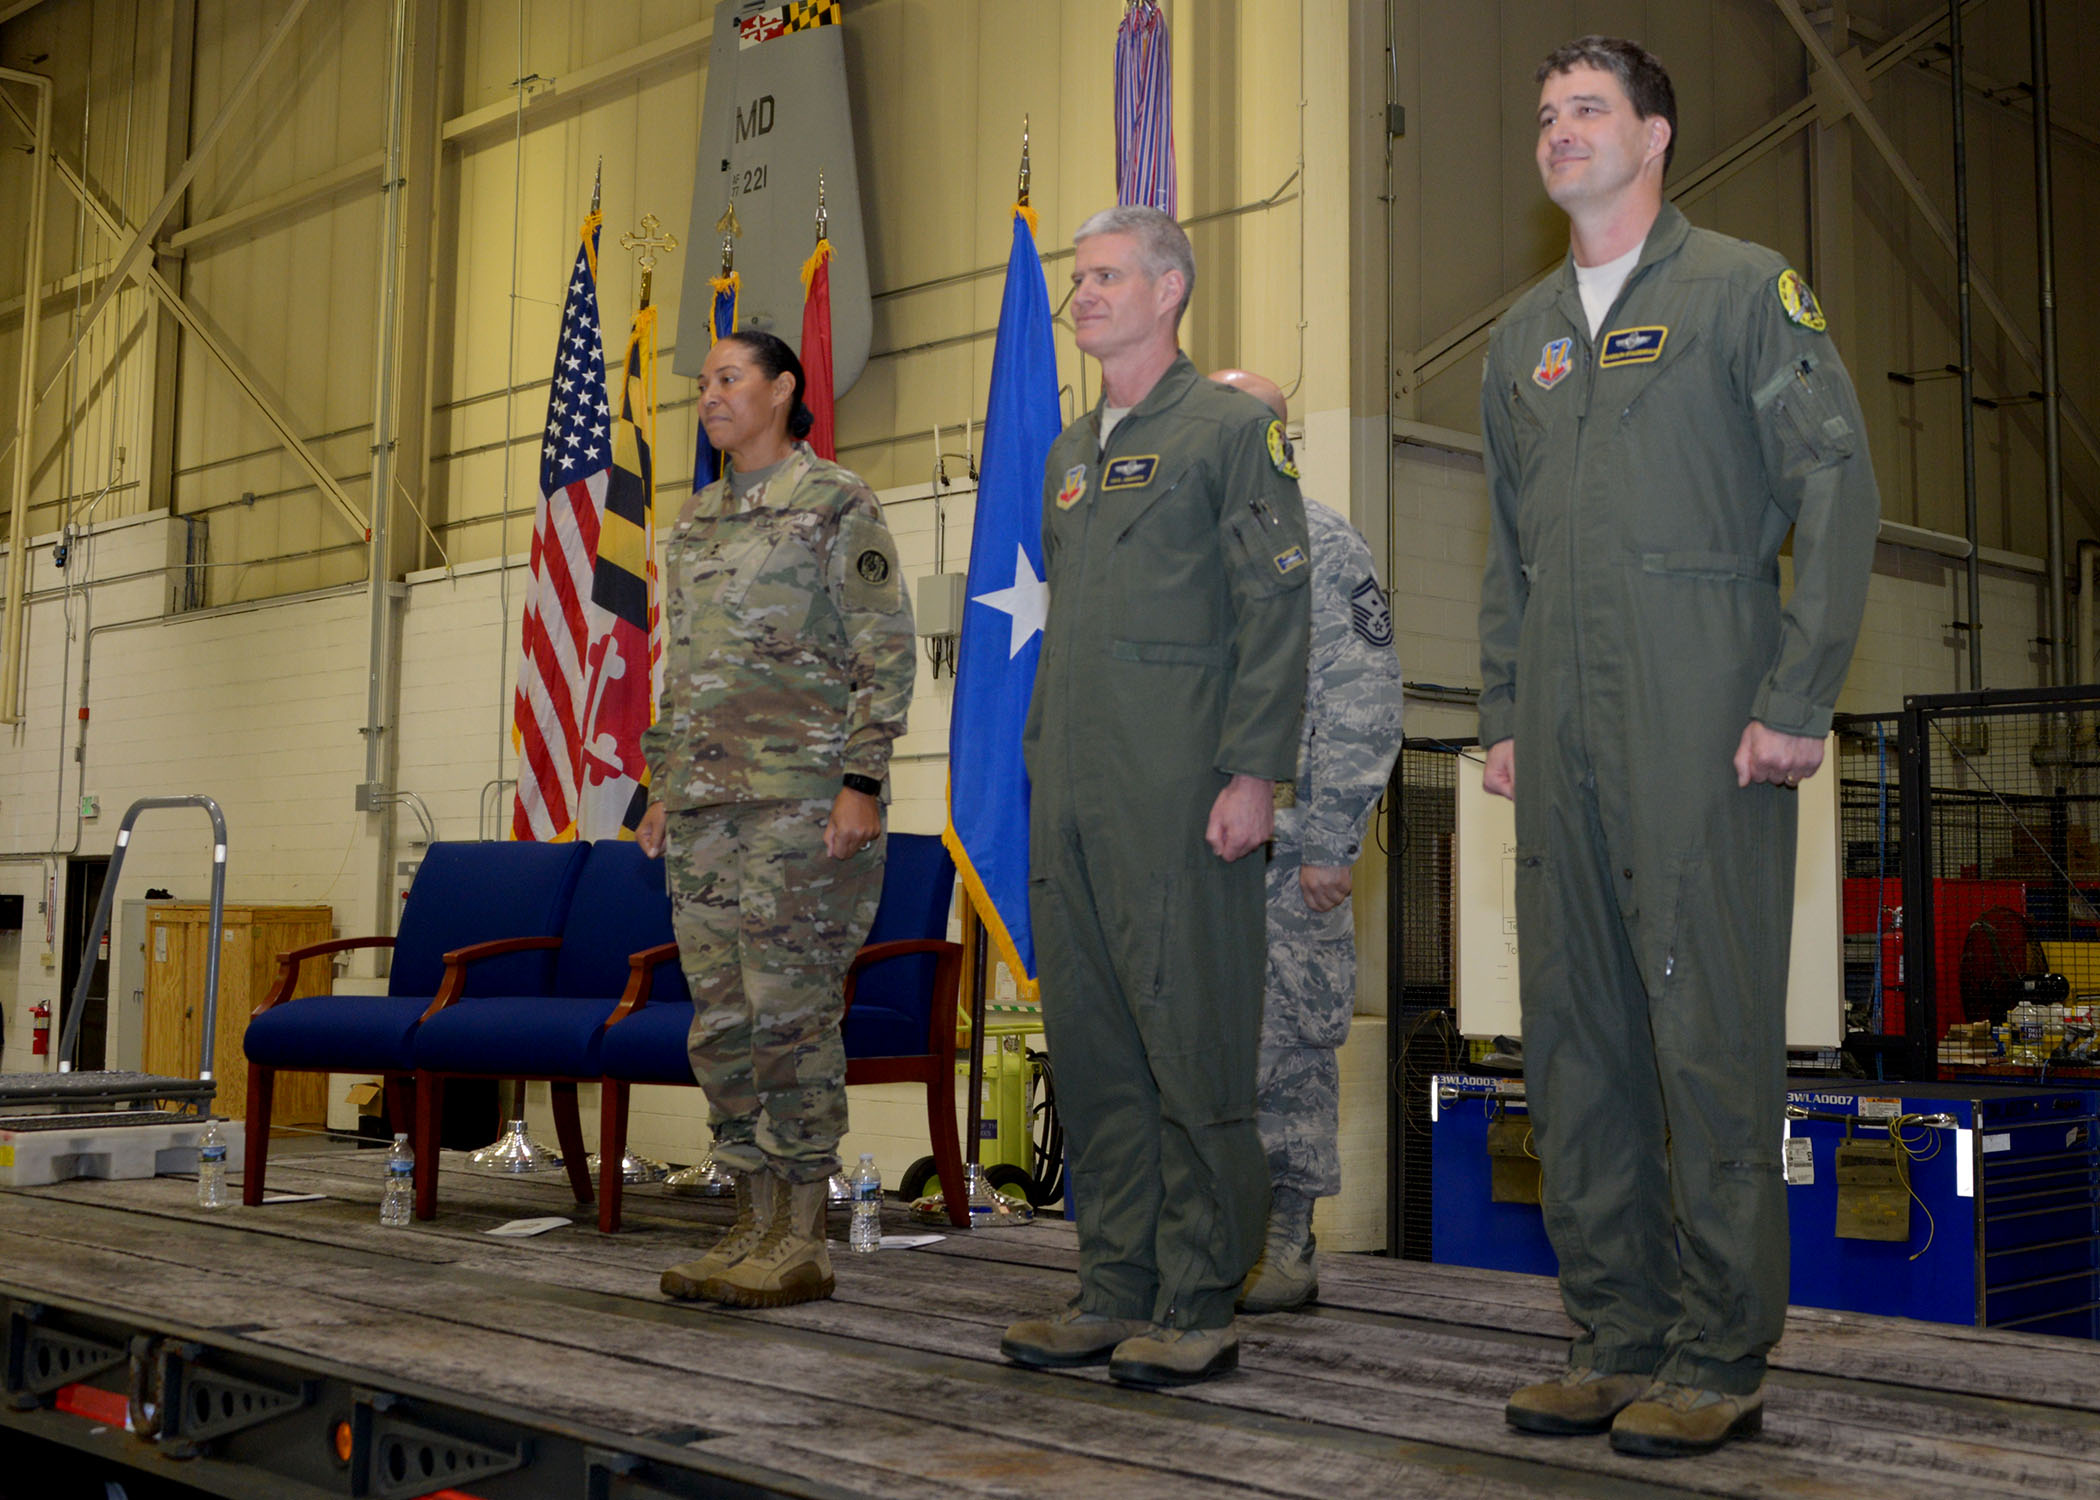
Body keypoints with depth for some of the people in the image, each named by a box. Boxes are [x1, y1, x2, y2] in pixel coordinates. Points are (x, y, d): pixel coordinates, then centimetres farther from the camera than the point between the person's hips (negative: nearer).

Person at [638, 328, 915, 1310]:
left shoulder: (836, 505, -3)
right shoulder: (696, 521, 19)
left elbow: (888, 655, -8)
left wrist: (861, 783, -16)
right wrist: (664, 790, 18)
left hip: (798, 801, -7)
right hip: (705, 804, 8)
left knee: (791, 1015, -6)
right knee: (720, 1021, 7)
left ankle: (801, 1242, 2)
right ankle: (753, 1225, 16)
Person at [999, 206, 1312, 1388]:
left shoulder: (1230, 427, -2)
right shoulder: (1072, 451, 21)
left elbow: (1275, 609, -8)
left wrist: (1255, 772, -16)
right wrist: (1043, 763, 18)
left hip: (1180, 800, -8)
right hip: (1073, 801, 8)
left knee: (1193, 1051, -4)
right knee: (1093, 1049, 9)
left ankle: (1201, 1309, 5)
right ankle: (1120, 1292, 18)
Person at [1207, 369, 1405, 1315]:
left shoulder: (1319, 544, -3)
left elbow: (1362, 708, -8)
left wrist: (1329, 846, -14)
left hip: (1281, 852, -6)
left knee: (1284, 1043, -1)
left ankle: (1285, 1245, 9)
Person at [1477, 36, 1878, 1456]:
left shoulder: (1746, 288, 2)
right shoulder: (1524, 335, 19)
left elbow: (1837, 489, -4)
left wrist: (1798, 699, -11)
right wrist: (1504, 713, 14)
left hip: (1700, 723, -6)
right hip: (1565, 737, 6)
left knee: (1712, 1023, -5)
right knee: (1574, 1030, 6)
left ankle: (1721, 1359, 5)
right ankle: (1619, 1337, 16)